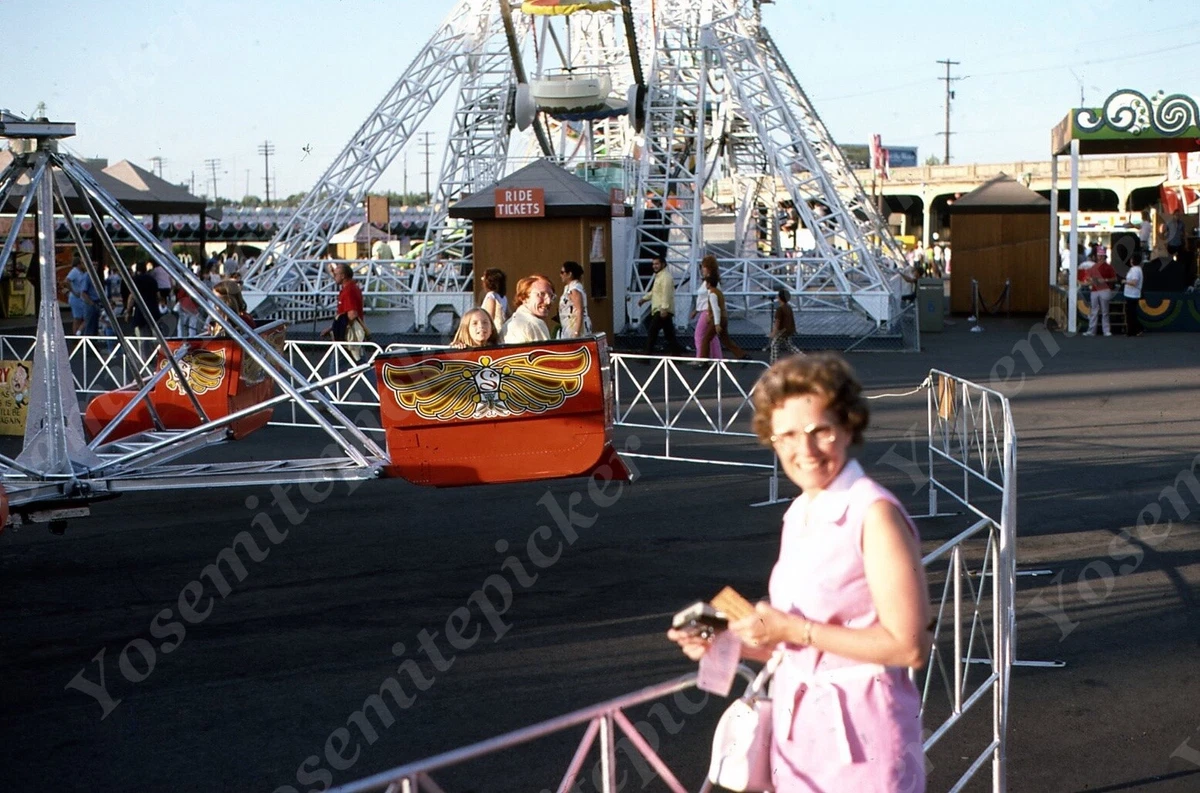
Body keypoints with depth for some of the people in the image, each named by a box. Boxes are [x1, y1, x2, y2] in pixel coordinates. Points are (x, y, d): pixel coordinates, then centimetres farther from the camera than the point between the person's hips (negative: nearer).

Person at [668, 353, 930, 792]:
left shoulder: (875, 515, -15)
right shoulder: (800, 514, 8)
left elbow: (908, 645, -20)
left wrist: (797, 630, -18)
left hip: (860, 738, -7)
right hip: (798, 732, 7)